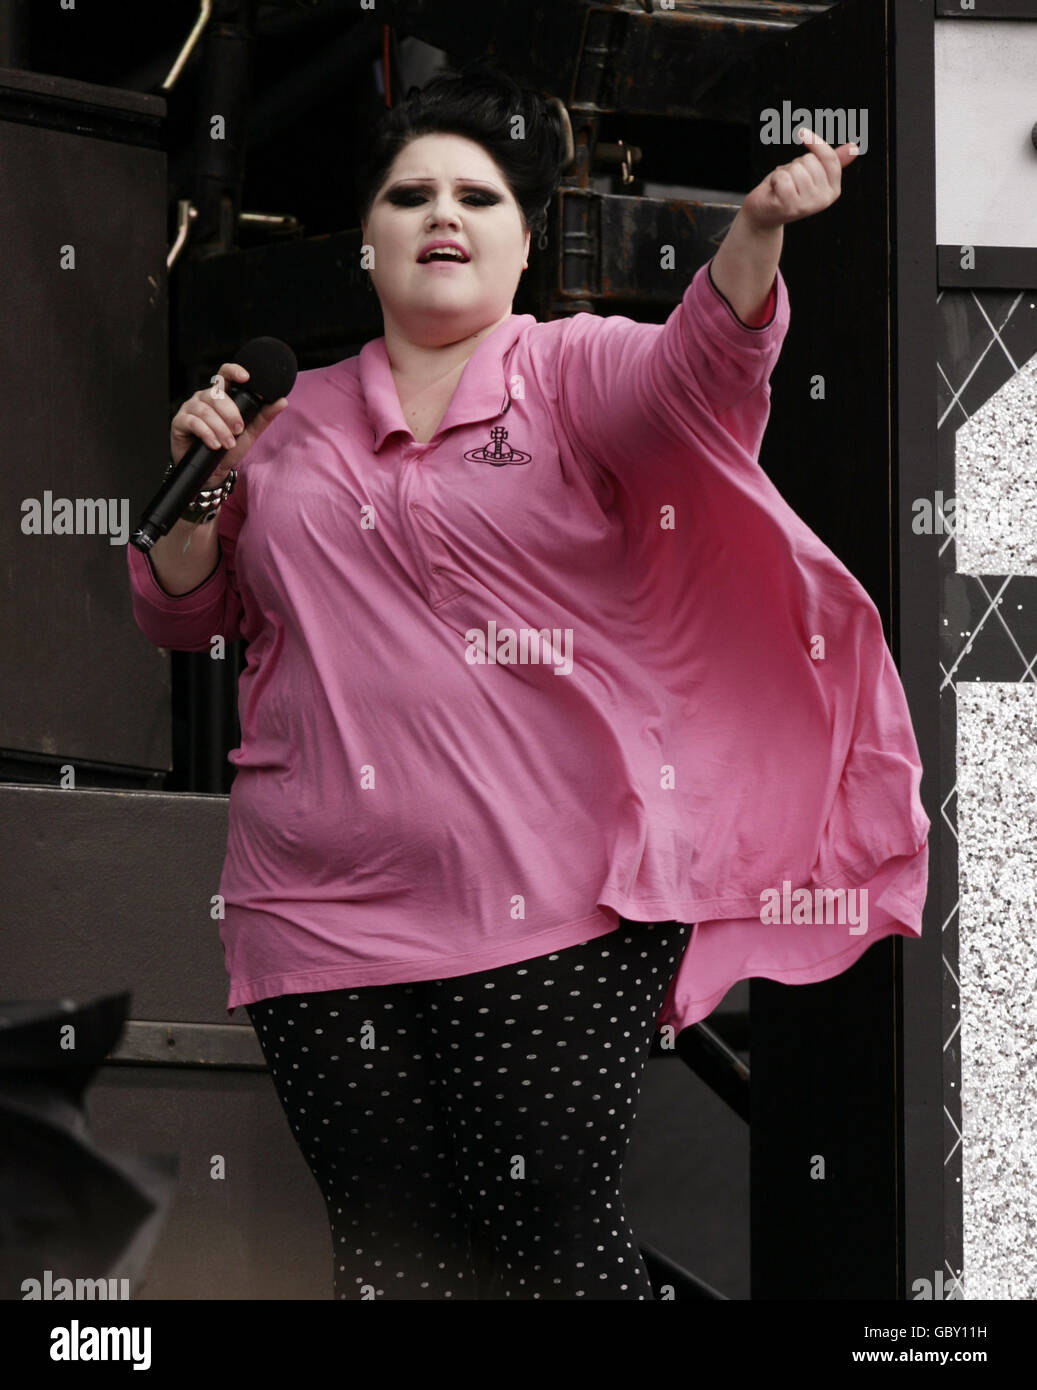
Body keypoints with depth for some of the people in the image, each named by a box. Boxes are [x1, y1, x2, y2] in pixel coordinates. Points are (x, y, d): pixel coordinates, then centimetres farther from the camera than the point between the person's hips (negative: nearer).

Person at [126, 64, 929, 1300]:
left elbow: (700, 369, -18)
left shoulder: (576, 374, 4)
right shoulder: (294, 420, 15)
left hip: (561, 916, -3)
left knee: (546, 1231, -7)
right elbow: (184, 615, 22)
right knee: (387, 1247, 4)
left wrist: (758, 227, -38)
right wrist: (202, 486, 2)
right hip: (325, 915, 3)